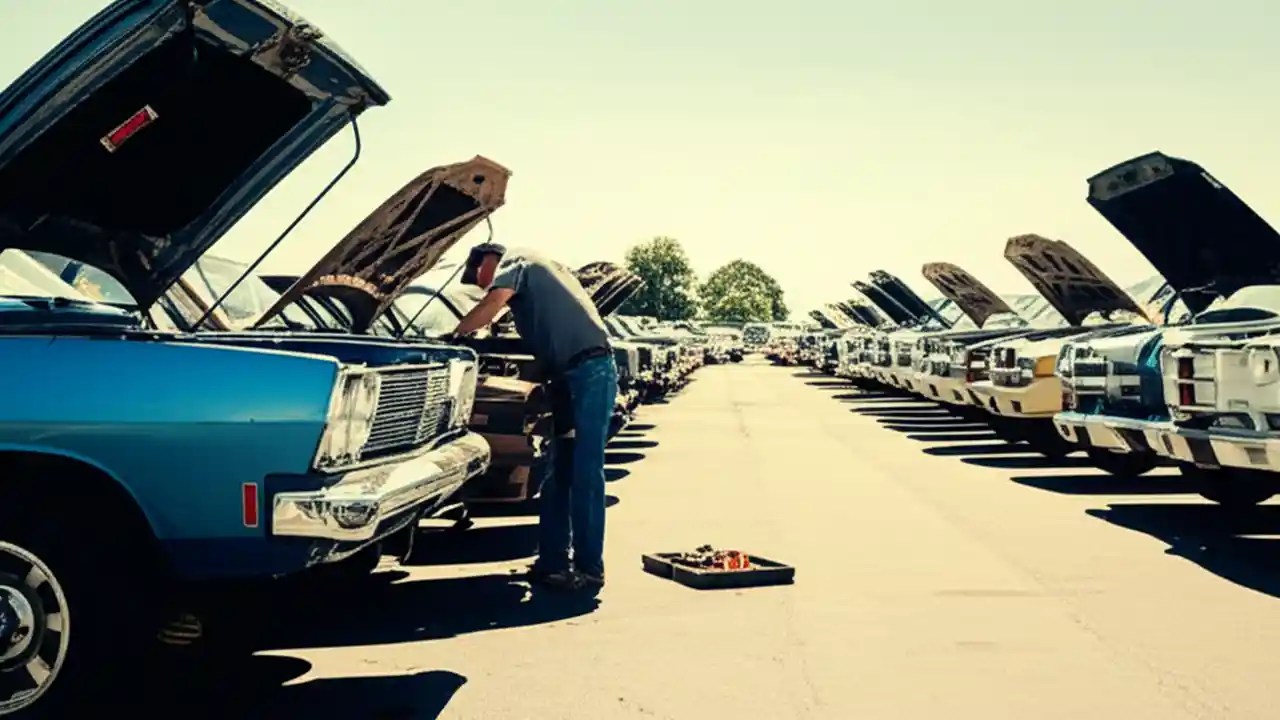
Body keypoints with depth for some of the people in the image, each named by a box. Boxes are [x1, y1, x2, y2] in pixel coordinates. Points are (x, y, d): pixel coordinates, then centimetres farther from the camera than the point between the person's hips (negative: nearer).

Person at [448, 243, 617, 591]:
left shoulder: (514, 264, 4)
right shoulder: (536, 272, 30)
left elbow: (492, 305, -15)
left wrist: (453, 334, -6)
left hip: (589, 369, -10)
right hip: (571, 375, 10)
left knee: (584, 475, -9)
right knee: (559, 475, 10)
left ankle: (589, 569, -7)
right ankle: (552, 562, 13)